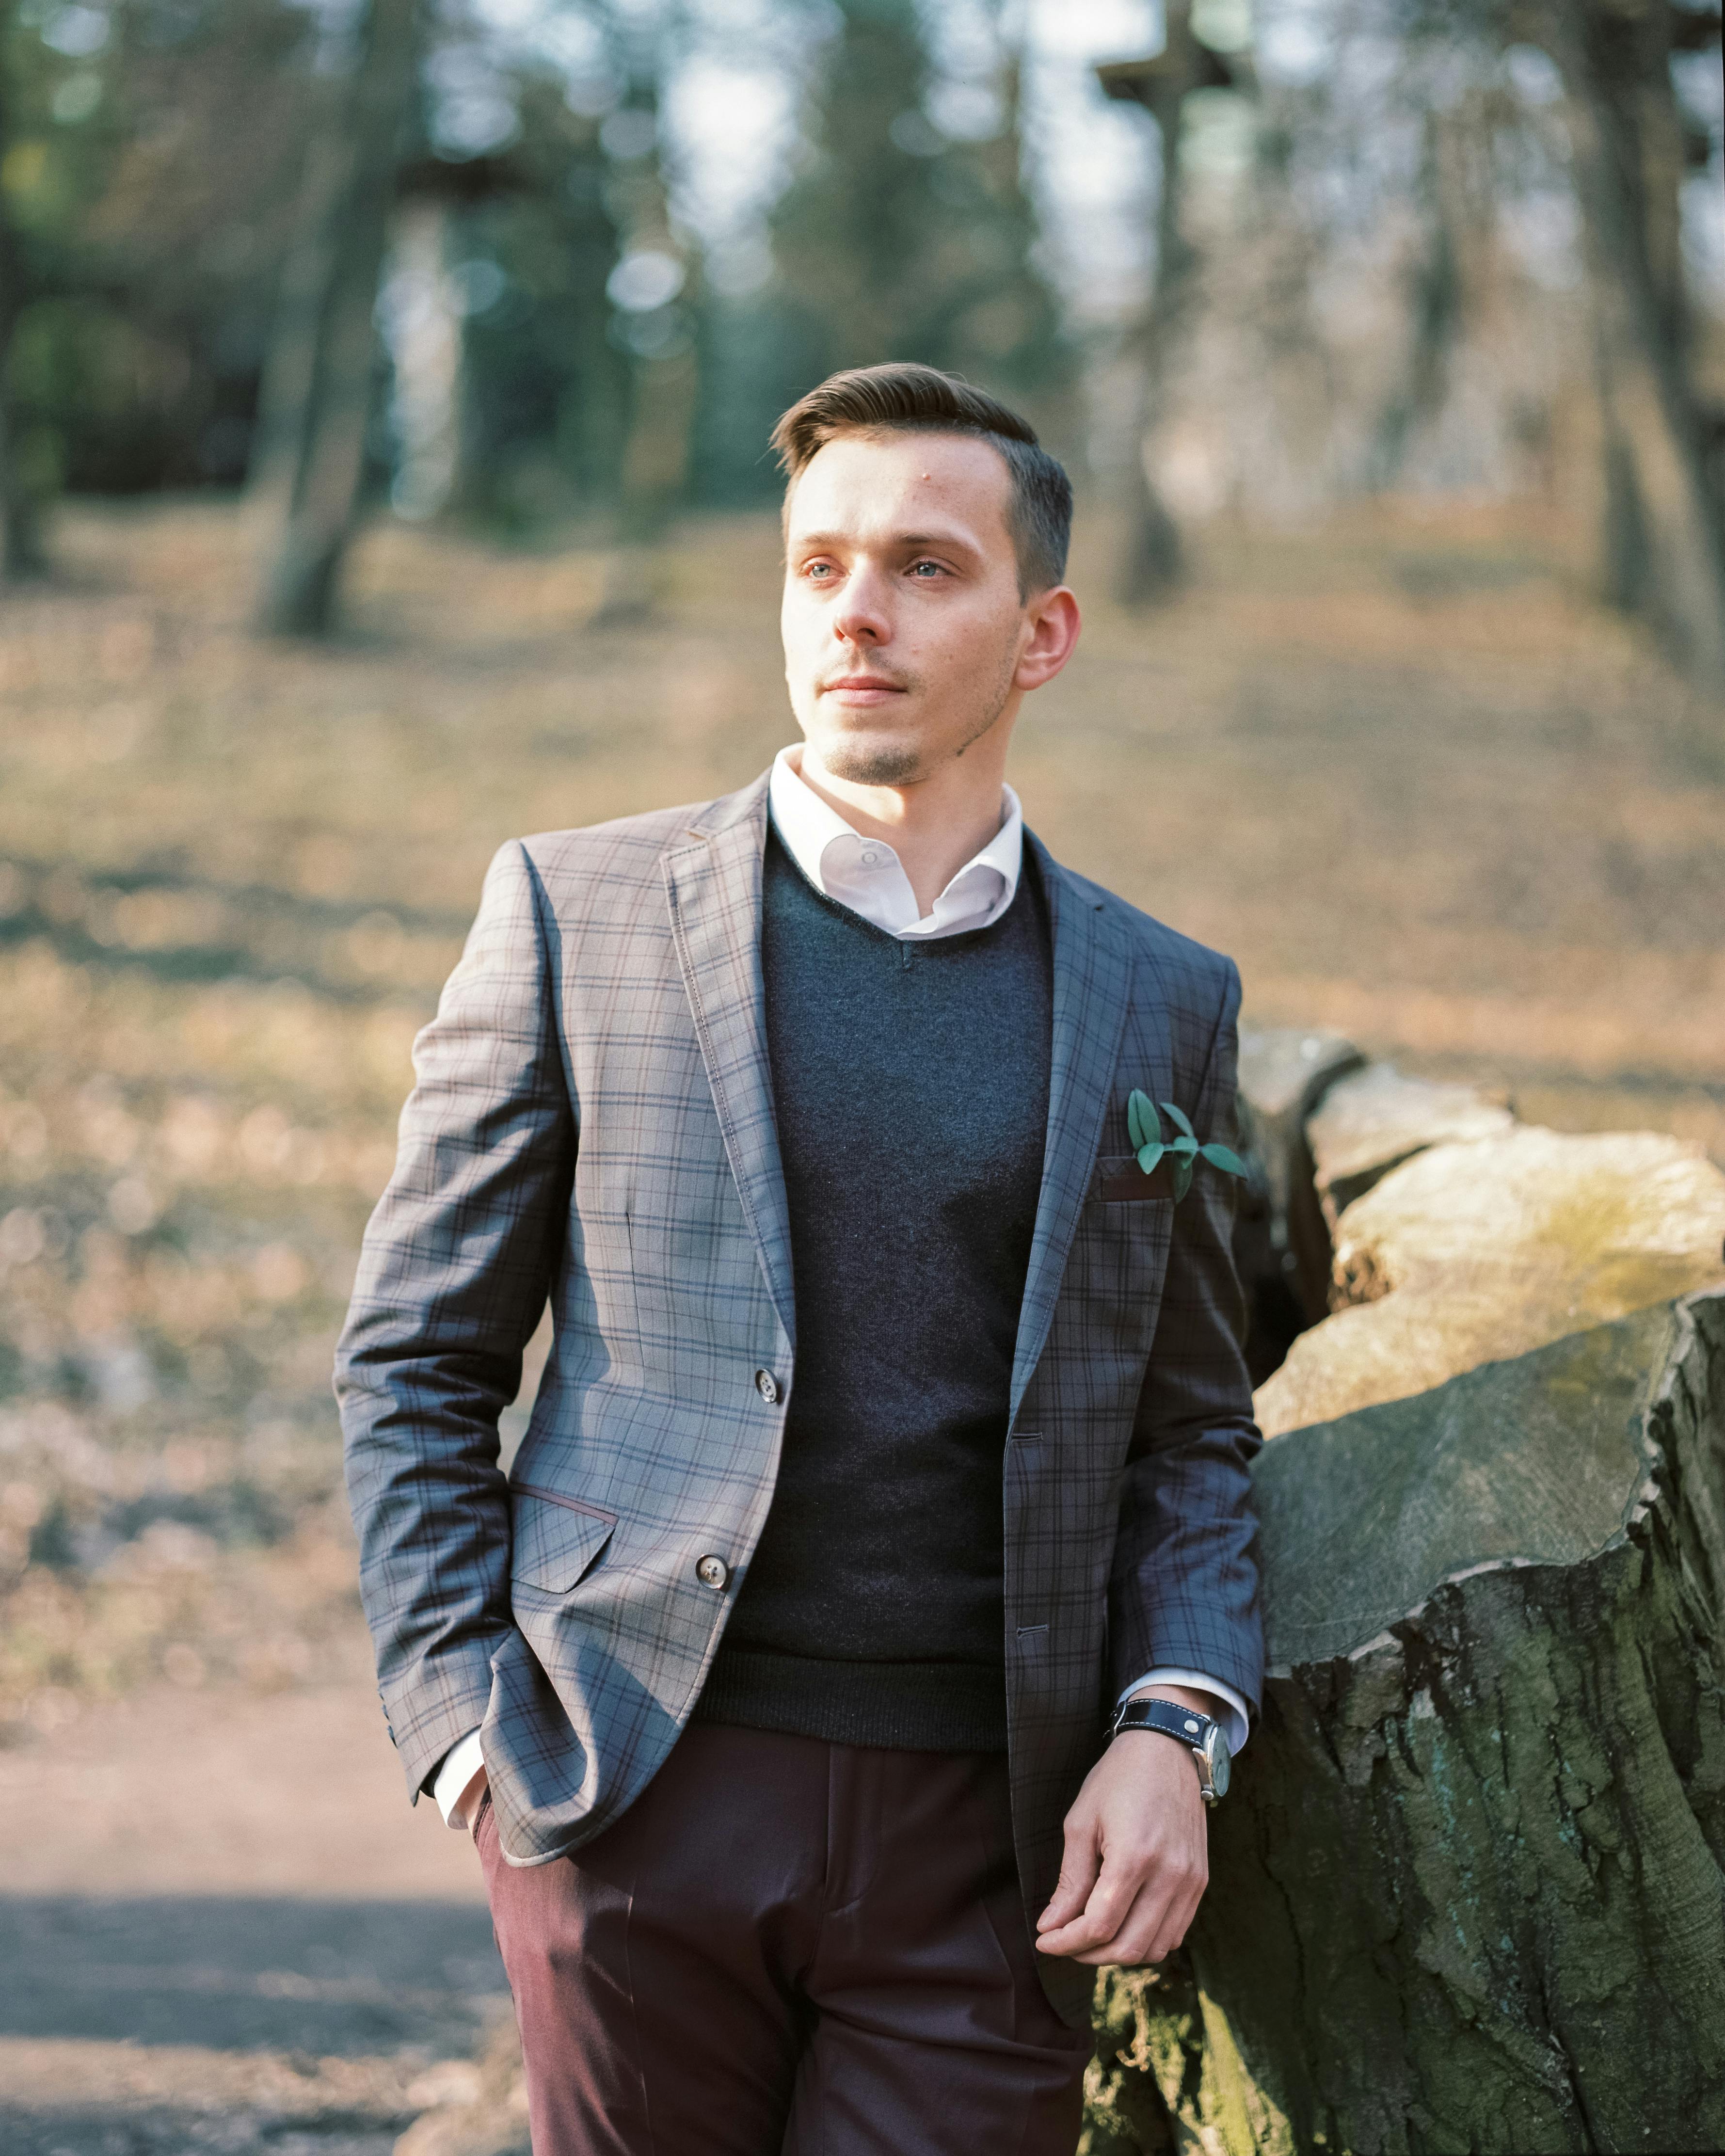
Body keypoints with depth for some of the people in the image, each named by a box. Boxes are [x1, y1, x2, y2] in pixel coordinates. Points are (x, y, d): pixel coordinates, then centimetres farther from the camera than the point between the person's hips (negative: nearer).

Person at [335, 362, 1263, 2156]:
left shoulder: (1160, 1005, 10)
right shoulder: (580, 917, 3)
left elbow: (1189, 1434, 15)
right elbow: (414, 1359, 6)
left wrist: (1174, 1725, -2)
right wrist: (462, 1720, -4)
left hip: (982, 1842, 1)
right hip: (642, 1802, -1)